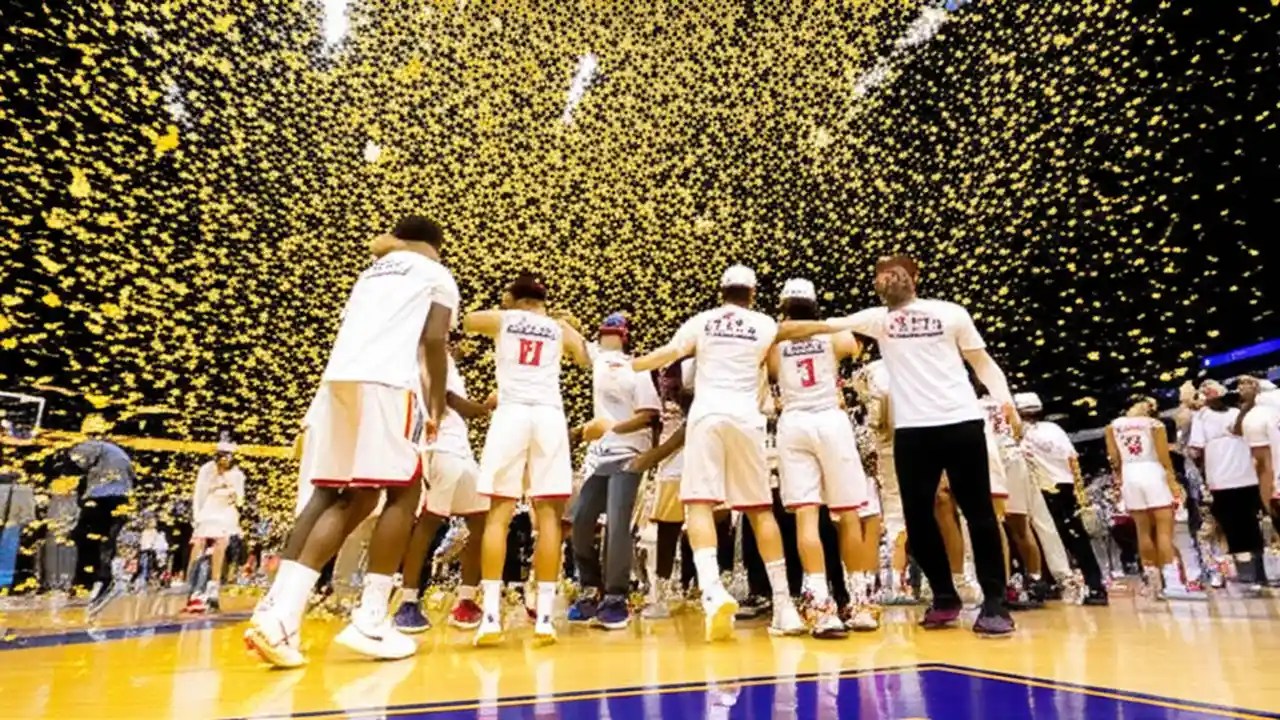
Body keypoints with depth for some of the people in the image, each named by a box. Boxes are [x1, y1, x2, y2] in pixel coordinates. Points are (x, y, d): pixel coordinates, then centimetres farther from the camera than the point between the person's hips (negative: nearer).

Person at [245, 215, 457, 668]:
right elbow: (433, 340, -1)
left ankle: (280, 612, 1)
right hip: (386, 381, -6)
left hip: (337, 378, 6)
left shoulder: (373, 270, 32)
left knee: (339, 495, 11)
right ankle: (370, 622, 3)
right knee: (403, 491, 3)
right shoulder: (438, 275, 13)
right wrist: (437, 407, 4)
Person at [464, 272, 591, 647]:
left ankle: (491, 616, -3)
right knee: (548, 515, 0)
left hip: (511, 414, -1)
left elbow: (467, 321, 34)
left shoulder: (500, 319, 14)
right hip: (549, 416, 1)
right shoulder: (559, 328, 17)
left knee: (499, 513, 1)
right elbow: (585, 360, 30)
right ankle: (544, 617, -1)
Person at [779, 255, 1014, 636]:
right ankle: (945, 598, 21)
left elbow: (982, 362, 10)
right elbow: (820, 326, 4)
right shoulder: (878, 318, 11)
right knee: (918, 517, 5)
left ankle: (995, 602, 13)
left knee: (979, 512, 2)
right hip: (911, 429, 2)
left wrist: (1005, 402, -6)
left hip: (962, 422, -2)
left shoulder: (951, 313, 7)